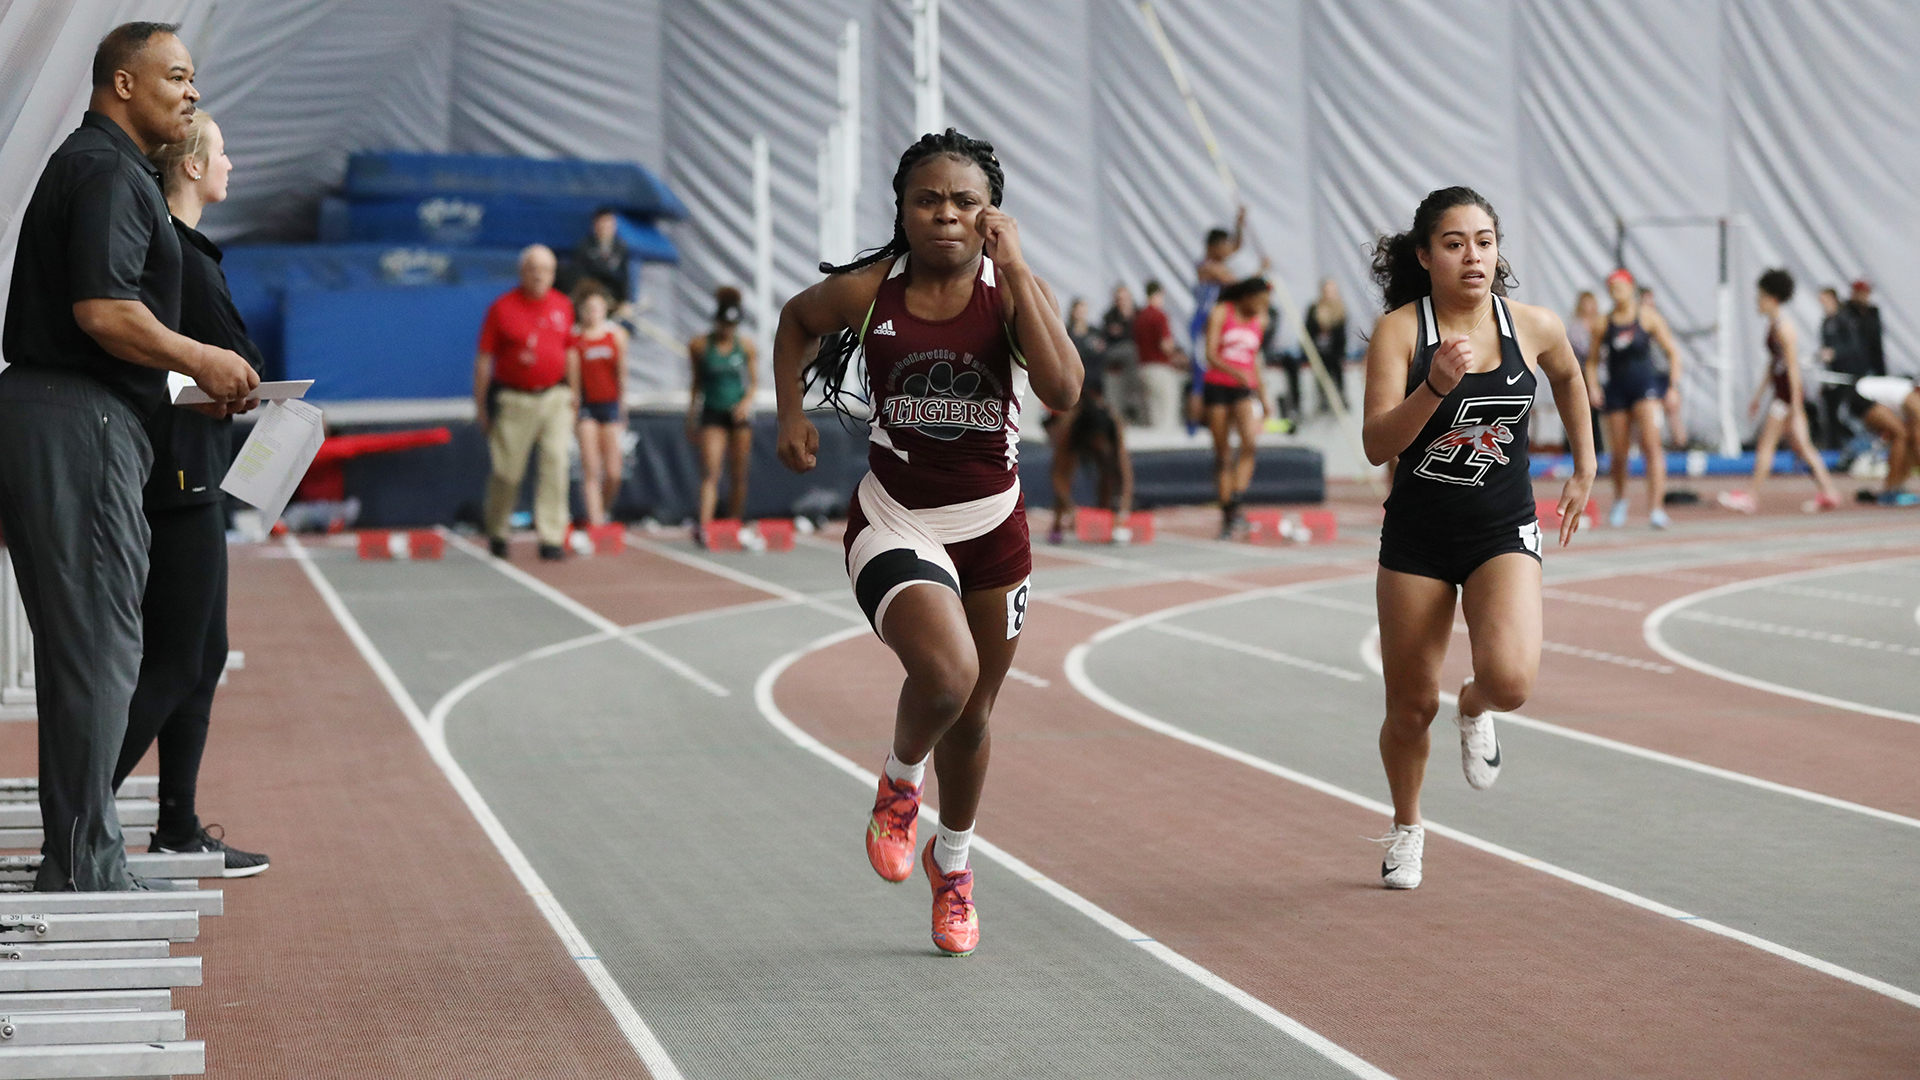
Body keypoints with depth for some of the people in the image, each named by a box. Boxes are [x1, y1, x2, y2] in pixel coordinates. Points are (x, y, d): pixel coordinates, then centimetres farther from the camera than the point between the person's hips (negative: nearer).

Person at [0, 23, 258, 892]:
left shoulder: (88, 165, 21)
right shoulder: (107, 171, -12)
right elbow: (103, 309, -22)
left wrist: (192, 375, 18)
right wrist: (203, 362, -11)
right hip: (79, 426, -11)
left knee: (79, 643, 13)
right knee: (98, 643, -7)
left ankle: (81, 854, 19)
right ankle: (83, 866, -3)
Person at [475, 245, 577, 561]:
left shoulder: (563, 306, 8)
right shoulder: (502, 308, -3)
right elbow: (484, 359, 0)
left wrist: (574, 393, 17)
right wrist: (480, 405, -1)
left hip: (555, 398, 3)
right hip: (514, 400, -3)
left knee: (556, 464, -8)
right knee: (507, 471, 2)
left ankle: (551, 538, -7)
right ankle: (496, 535, 22)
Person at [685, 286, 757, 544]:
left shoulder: (746, 345, 2)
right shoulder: (700, 346, 0)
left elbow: (755, 381, 6)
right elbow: (697, 383, 9)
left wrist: (747, 401, -15)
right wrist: (691, 421, 12)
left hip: (739, 414, 2)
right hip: (712, 414, -2)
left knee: (738, 476, 5)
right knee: (710, 472, -16)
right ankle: (704, 526, -28)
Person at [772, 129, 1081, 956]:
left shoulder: (1012, 290, -10)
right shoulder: (867, 291, -9)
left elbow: (1064, 392, -26)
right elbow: (796, 320, 14)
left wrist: (1013, 269, -26)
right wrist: (791, 416, 3)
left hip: (992, 527, 2)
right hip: (895, 524, -2)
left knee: (972, 716, 17)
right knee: (946, 673, -29)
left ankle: (953, 862, 45)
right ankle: (900, 781, 6)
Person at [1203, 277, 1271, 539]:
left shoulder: (1260, 321, 10)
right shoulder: (1221, 313, -3)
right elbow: (1210, 354, -10)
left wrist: (1263, 395, 23)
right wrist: (1235, 372, -27)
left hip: (1245, 389, 2)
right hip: (1217, 386, -2)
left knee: (1250, 441, -23)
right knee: (1223, 454, 1)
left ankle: (1235, 504, -24)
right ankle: (1226, 516, 7)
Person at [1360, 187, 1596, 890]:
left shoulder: (1535, 328, -5)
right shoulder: (1398, 330, -12)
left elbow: (1569, 378, 19)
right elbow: (1377, 445, -21)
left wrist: (1585, 470, 22)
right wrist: (1437, 385, -35)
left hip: (1503, 533, 1)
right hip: (1417, 536, 0)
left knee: (1511, 679, -24)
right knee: (1412, 707, 8)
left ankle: (1476, 710, 15)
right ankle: (1406, 828, 38)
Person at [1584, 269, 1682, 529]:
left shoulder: (1648, 318, 0)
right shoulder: (1603, 324, 5)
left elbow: (1672, 352, 4)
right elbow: (1592, 360, 14)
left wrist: (1674, 386, -3)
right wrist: (1593, 388, -1)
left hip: (1646, 384, -2)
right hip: (1616, 390, 2)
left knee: (1651, 443, -19)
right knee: (1617, 453, 8)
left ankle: (1656, 507, -24)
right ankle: (1619, 500, 36)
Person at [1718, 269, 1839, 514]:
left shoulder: (1783, 327, -14)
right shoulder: (1774, 325, 16)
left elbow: (1793, 367, -18)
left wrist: (1796, 404, -21)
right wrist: (1759, 395, 27)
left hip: (1789, 392, -10)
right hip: (1781, 391, 10)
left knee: (1766, 444, -6)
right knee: (1801, 445, 9)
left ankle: (1753, 498, -3)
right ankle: (1828, 492, 9)